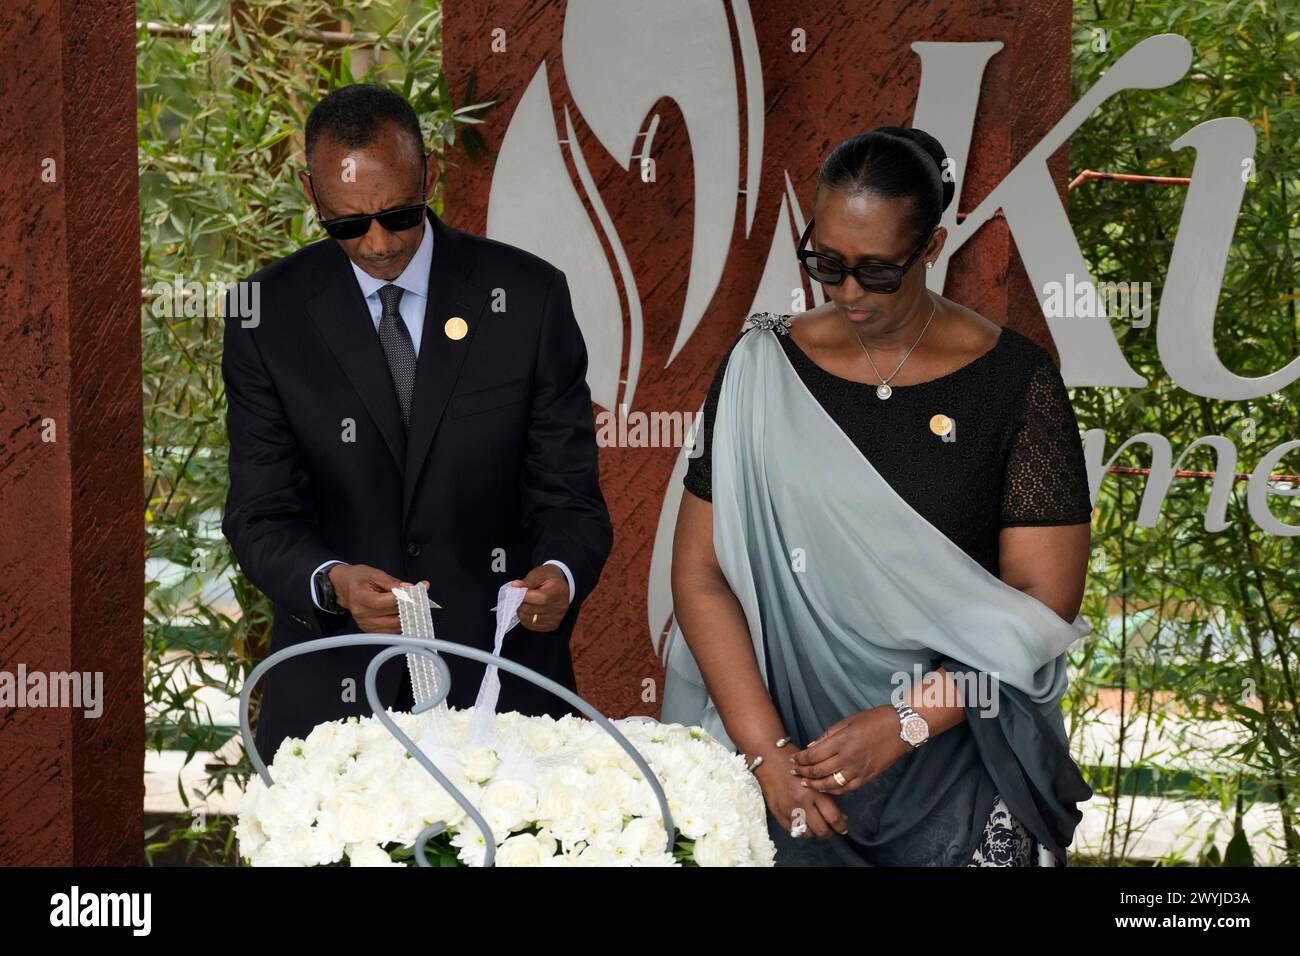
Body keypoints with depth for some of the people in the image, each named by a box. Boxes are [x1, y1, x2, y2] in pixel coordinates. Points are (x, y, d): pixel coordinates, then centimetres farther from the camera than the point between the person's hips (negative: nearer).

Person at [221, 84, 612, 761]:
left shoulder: (528, 295, -3)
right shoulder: (269, 311, -2)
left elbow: (567, 495, -2)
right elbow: (261, 514, -4)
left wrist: (561, 574, -24)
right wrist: (332, 584, -25)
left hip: (500, 672, 0)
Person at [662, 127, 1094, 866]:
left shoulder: (1013, 381, -6)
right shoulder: (763, 369, 0)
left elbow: (1043, 601, -8)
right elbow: (701, 573, -1)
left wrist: (903, 725, -17)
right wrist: (766, 749, -11)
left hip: (957, 771, -1)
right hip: (792, 770, 1)